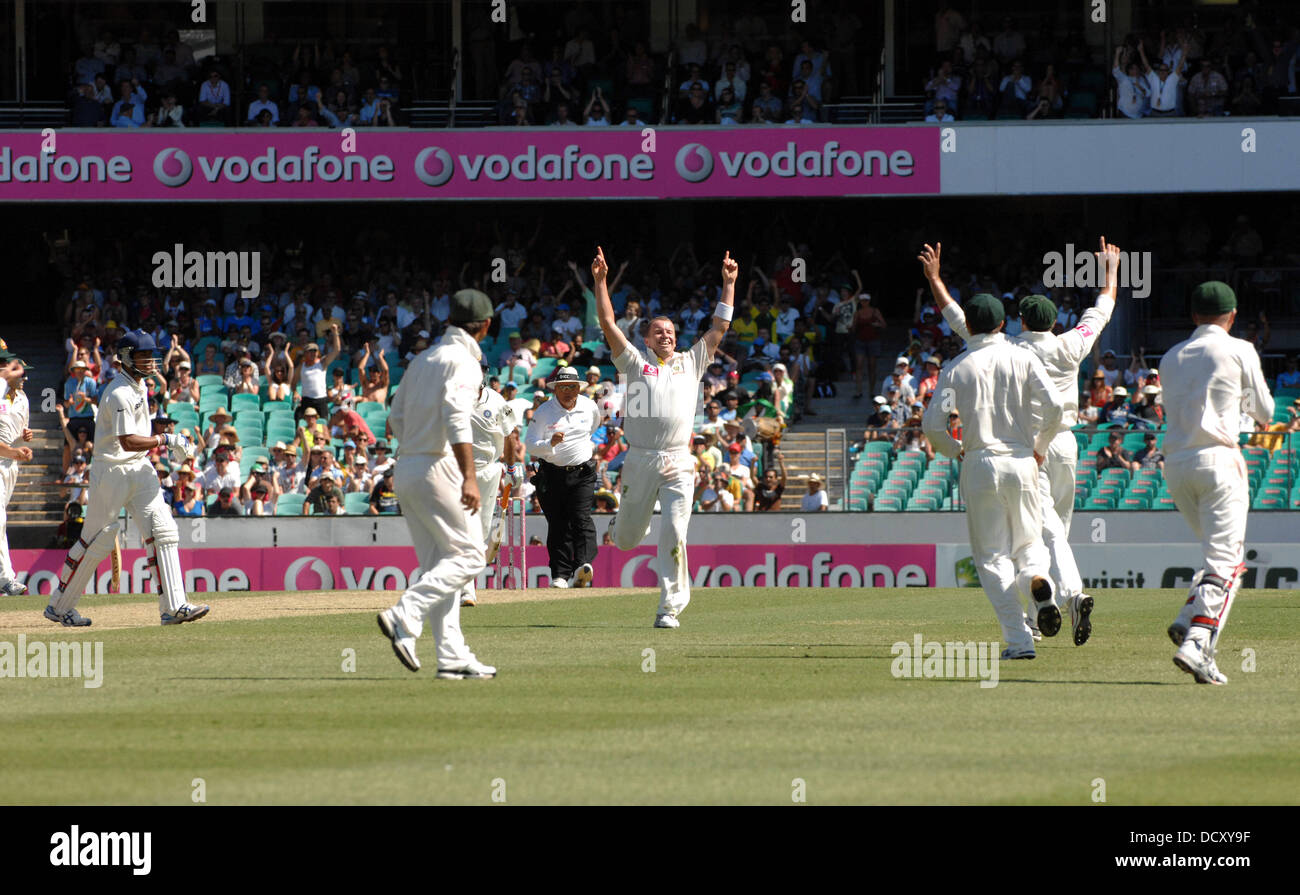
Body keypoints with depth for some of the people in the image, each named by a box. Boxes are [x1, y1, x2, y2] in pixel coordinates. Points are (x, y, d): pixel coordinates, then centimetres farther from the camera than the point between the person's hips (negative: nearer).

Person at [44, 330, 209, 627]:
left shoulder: (139, 384, 9)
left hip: (140, 469, 8)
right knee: (98, 538, 1)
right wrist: (166, 440, -24)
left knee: (162, 530, -6)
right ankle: (59, 605, 16)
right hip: (112, 471, -8)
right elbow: (127, 442, -27)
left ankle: (173, 606, -12)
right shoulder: (119, 394, -20)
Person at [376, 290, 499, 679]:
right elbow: (456, 416, -24)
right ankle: (405, 617, -20)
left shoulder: (422, 359, 16)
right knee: (468, 555, -4)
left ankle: (453, 657, 5)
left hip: (406, 468, 9)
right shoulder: (463, 361, -10)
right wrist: (469, 476, -29)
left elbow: (397, 419, 20)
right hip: (437, 468, -9)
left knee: (437, 564, 8)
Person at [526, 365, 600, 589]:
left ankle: (583, 567, -30)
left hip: (582, 474, 1)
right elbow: (531, 447, -10)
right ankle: (560, 575, 3)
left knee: (581, 519, -15)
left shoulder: (589, 407, 2)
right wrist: (550, 444, -27)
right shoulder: (543, 413, -6)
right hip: (552, 475, -1)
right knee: (557, 526, -1)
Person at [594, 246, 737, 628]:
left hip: (678, 464, 0)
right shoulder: (636, 363, 11)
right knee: (626, 540, 10)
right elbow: (608, 323, 5)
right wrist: (600, 282, -2)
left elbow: (719, 327, 18)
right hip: (639, 462, 0)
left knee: (674, 535, -13)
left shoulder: (691, 363, 17)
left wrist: (729, 284, 15)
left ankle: (670, 608, -9)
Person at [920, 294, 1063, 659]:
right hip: (1021, 462, 1)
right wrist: (1040, 445, 8)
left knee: (992, 554, 4)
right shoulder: (1023, 359, 3)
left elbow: (932, 424, -6)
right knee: (1028, 540, 16)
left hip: (980, 464, -1)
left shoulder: (957, 367, 1)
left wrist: (954, 450, 14)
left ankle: (1018, 639, -8)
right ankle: (1037, 577, -22)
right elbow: (1054, 404, -8)